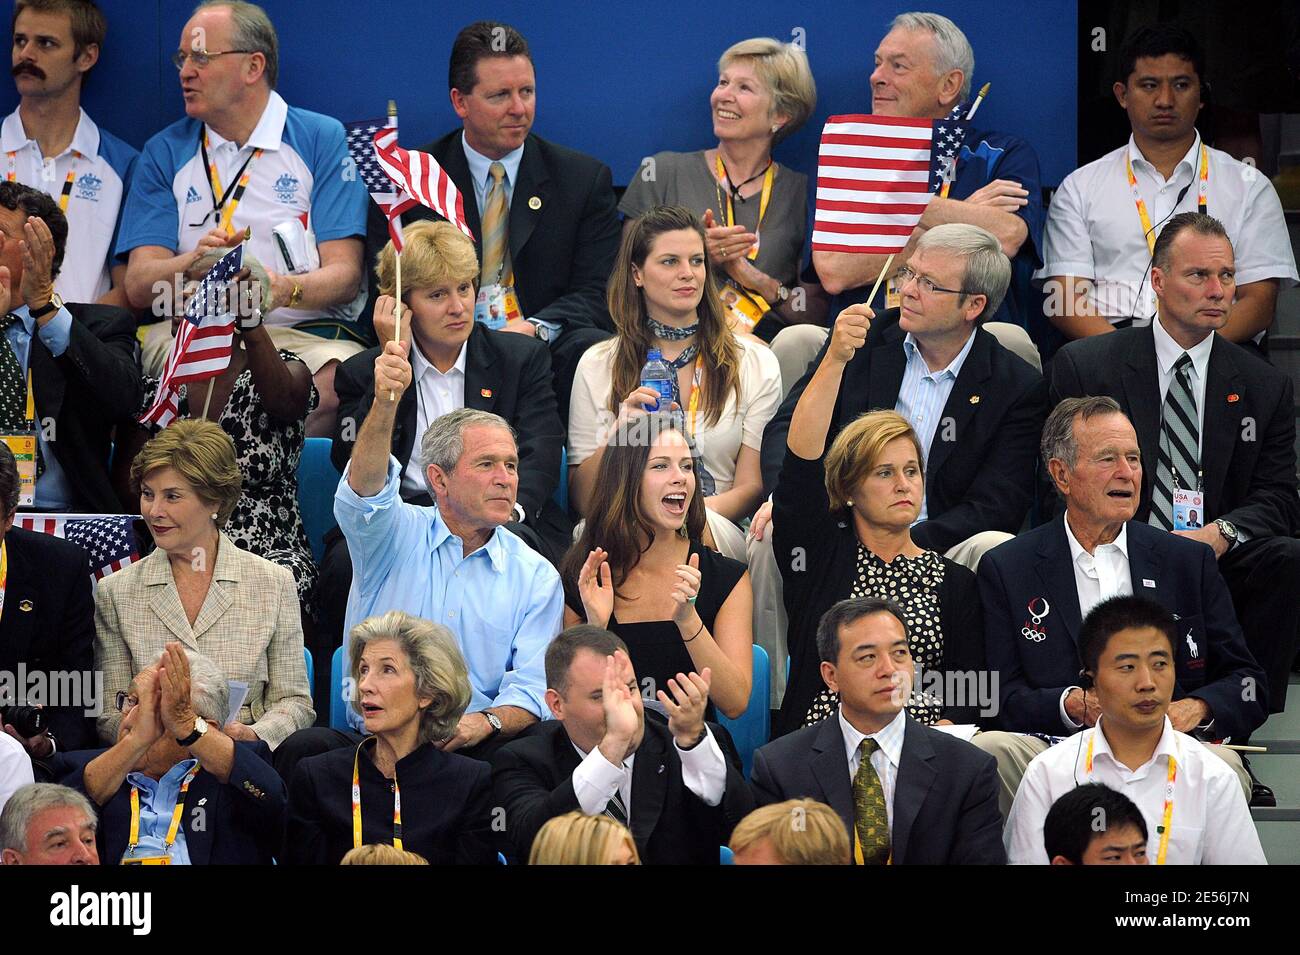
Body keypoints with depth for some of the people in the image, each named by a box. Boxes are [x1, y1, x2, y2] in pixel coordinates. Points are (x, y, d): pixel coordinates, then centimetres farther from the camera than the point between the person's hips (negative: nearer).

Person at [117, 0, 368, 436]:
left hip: (306, 333, 0)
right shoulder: (164, 152, 16)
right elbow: (138, 285, 7)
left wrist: (285, 289, -23)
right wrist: (194, 262, -16)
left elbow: (344, 277, 0)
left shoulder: (324, 139, 9)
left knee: (338, 379, -37)